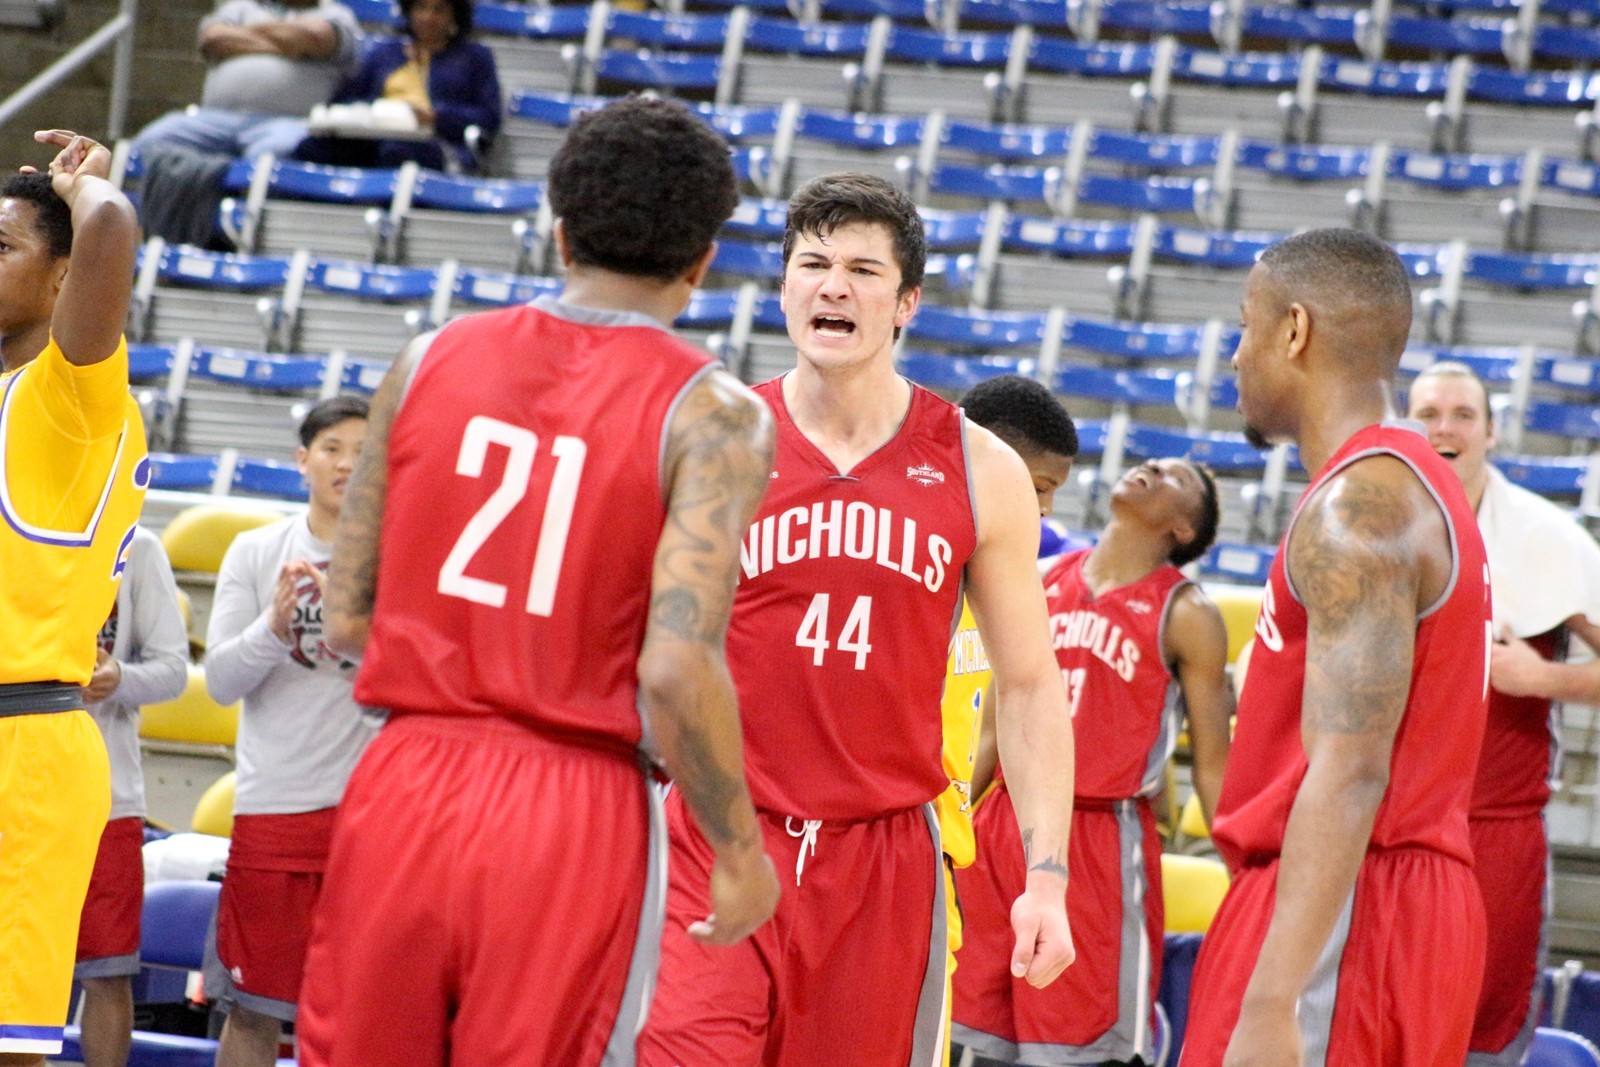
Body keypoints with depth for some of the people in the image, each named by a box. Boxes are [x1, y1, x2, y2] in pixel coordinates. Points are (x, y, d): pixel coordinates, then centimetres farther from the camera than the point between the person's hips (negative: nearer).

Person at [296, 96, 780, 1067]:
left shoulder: (433, 360, 7)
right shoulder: (714, 416, -6)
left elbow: (348, 614, 8)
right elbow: (677, 669, -16)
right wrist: (741, 856, -5)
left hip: (403, 792, 3)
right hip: (573, 817, -3)